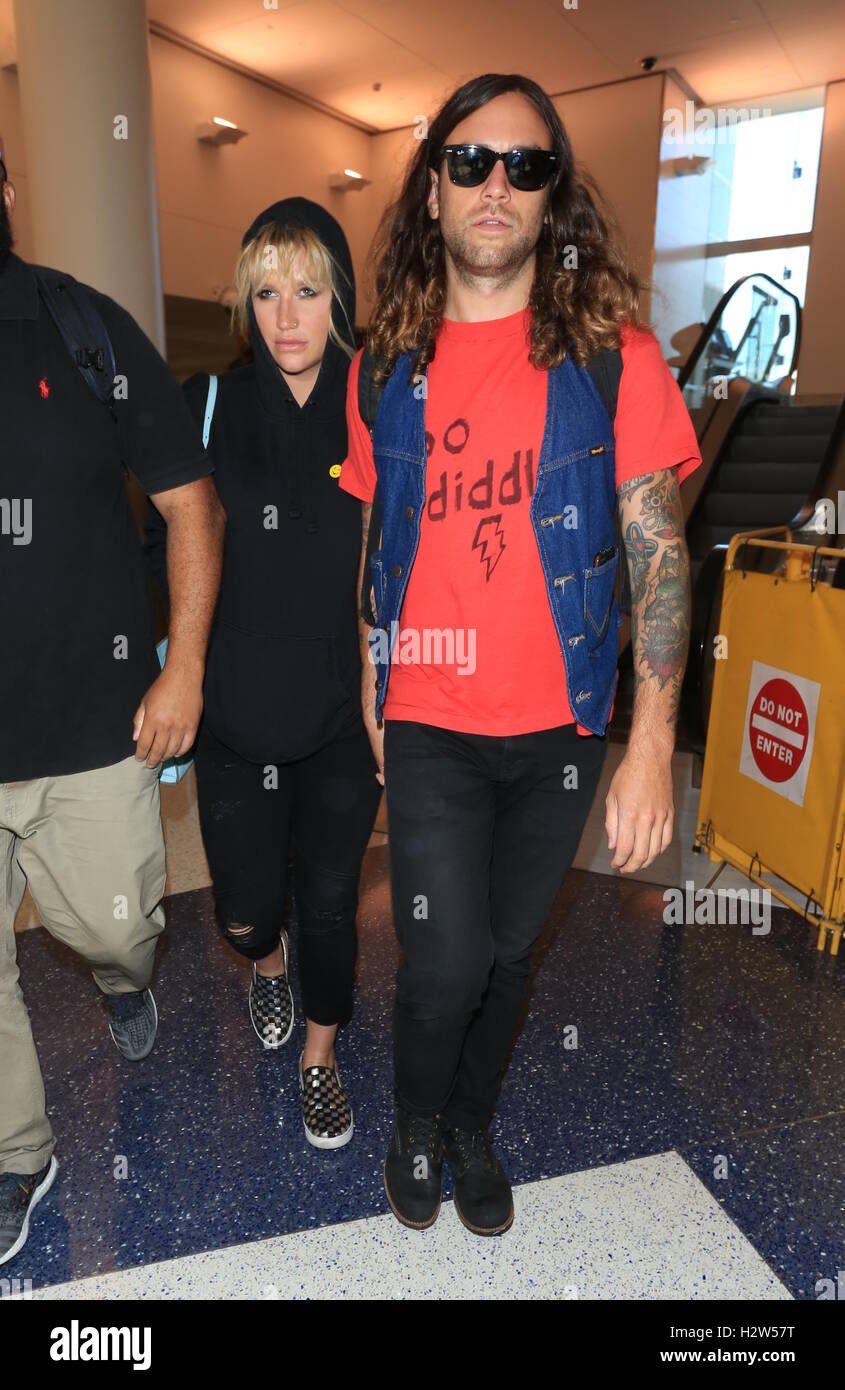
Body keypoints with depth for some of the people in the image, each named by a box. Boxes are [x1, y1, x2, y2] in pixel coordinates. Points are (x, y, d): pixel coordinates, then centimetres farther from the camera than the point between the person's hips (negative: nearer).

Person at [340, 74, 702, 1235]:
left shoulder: (612, 353, -3)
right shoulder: (388, 367, 4)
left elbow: (658, 550, -7)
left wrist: (653, 746, -14)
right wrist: (369, 690, 9)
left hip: (560, 724, 0)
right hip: (429, 724, 1)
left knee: (509, 952, 14)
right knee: (447, 965, -4)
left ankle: (472, 1124, 45)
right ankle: (416, 1123, 31)